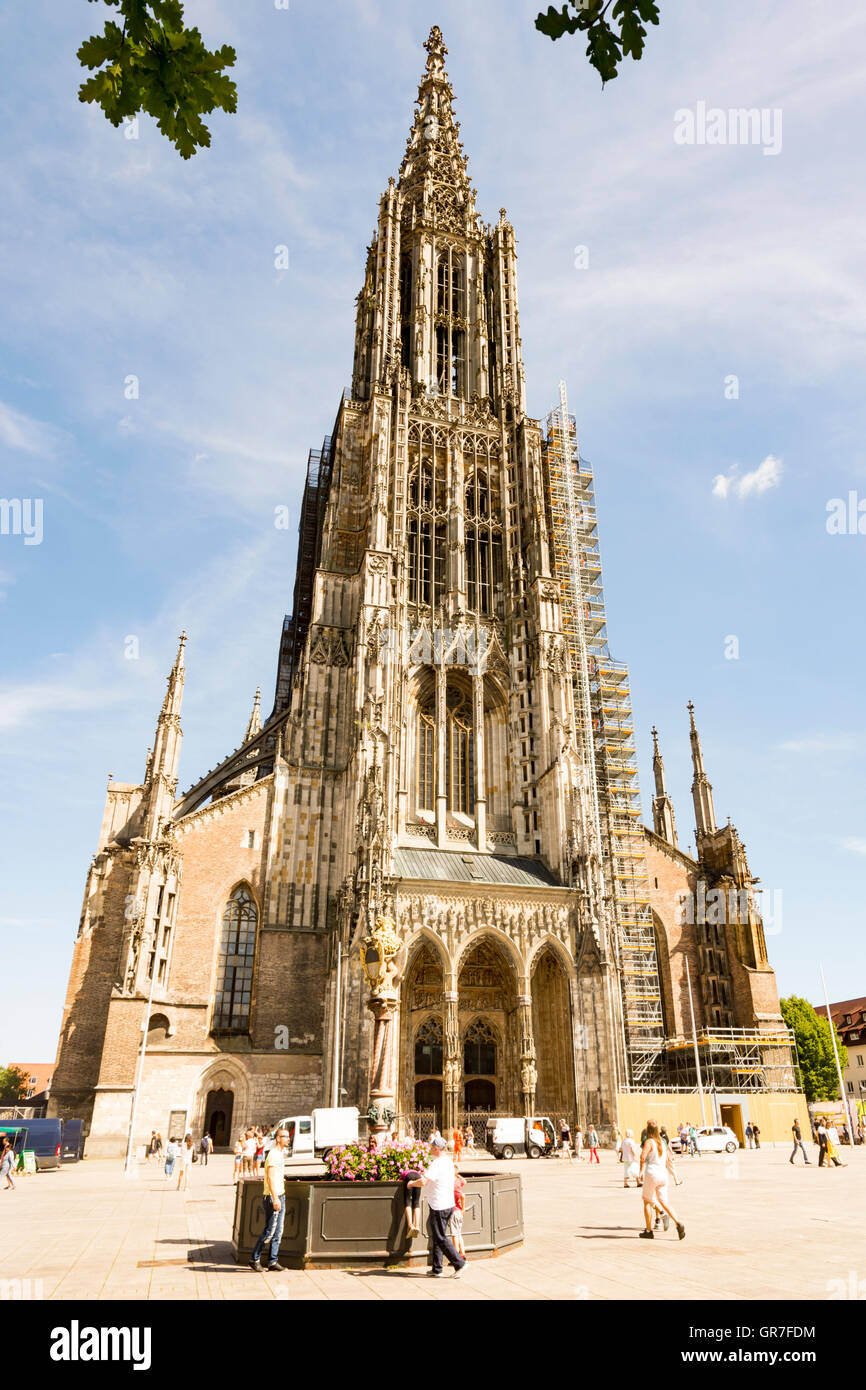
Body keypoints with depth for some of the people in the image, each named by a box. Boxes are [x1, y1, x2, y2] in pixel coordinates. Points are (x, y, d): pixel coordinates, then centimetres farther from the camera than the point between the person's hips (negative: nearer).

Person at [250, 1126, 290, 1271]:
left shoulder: (280, 1153, 14)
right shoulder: (273, 1154, -16)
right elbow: (270, 1178, -23)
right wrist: (275, 1198, -26)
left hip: (280, 1196, 9)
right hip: (273, 1197, -9)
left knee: (278, 1232, 10)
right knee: (269, 1231, -3)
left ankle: (273, 1262, 16)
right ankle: (255, 1259, 10)